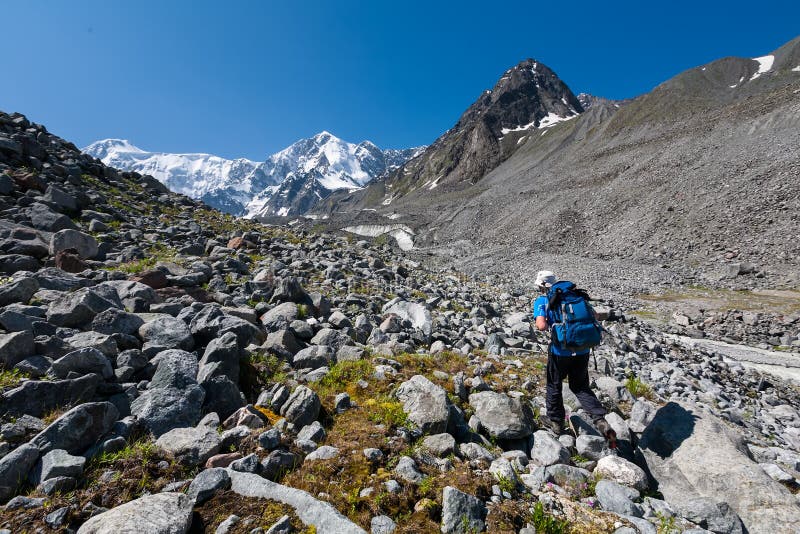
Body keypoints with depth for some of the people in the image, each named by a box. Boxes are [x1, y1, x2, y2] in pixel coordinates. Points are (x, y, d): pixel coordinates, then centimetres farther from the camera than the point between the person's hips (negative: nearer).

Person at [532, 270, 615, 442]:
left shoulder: (542, 301, -5)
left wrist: (549, 325, 2)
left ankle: (556, 422, 32)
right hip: (583, 349, 5)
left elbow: (541, 326, -19)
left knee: (554, 385, 18)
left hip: (560, 351, -4)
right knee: (581, 387, 22)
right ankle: (600, 420, 7)